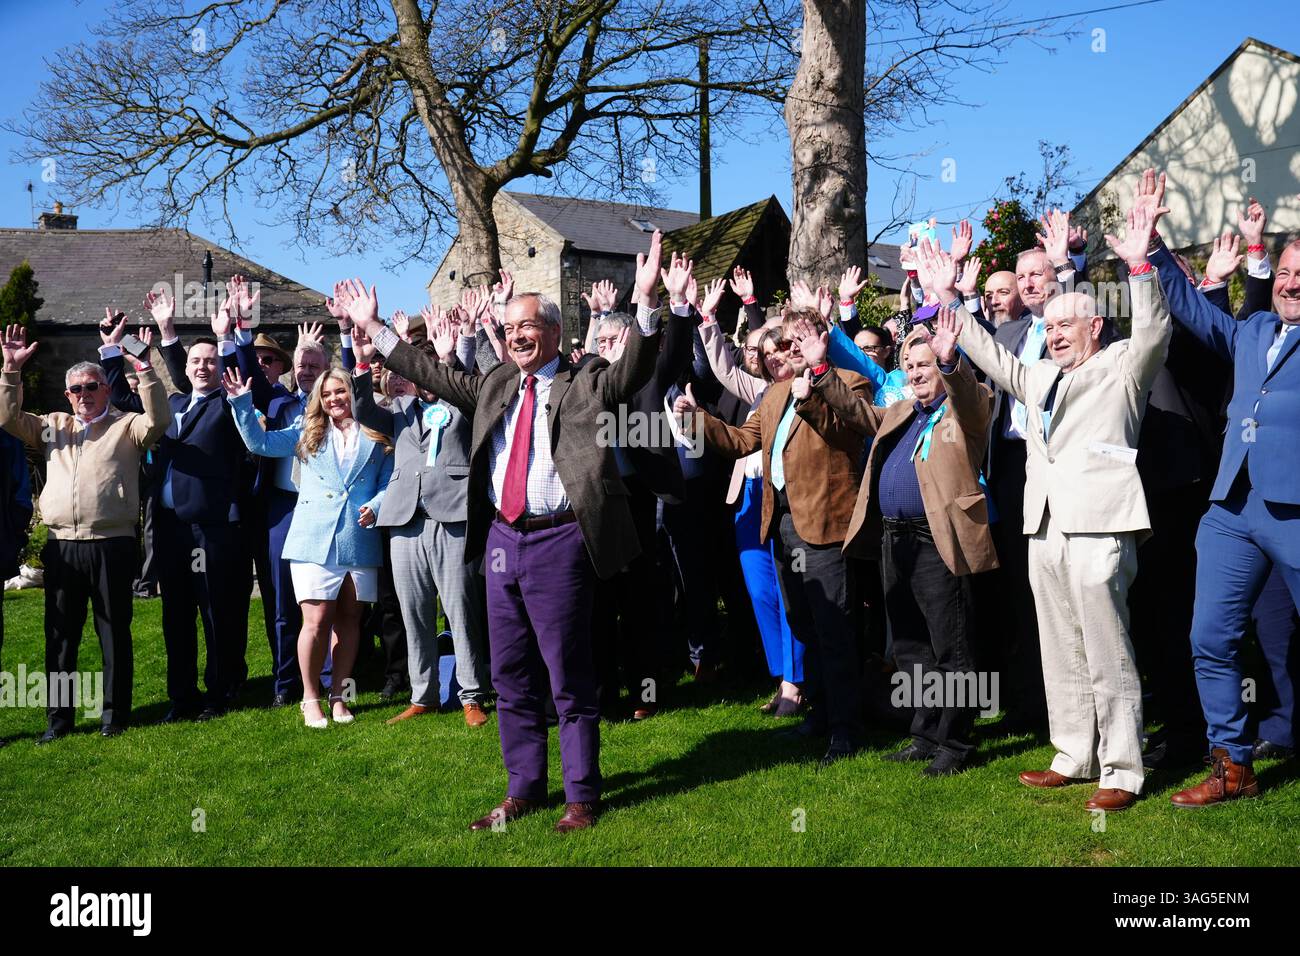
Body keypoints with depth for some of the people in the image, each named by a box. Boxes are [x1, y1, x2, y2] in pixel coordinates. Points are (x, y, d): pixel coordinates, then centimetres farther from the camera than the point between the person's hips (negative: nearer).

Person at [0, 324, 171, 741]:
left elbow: (158, 421, -13)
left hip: (112, 546, -4)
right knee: (60, 635, 8)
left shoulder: (126, 426, 6)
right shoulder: (52, 426, 18)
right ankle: (58, 717, 17)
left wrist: (144, 370, -21)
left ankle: (115, 713, 12)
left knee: (115, 632, 3)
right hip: (61, 547, 4)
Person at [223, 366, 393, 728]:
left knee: (348, 619, 8)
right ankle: (311, 699, 9)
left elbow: (391, 483, 6)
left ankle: (338, 695, 20)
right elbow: (259, 442, 8)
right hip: (314, 541, 0)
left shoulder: (377, 439, 8)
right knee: (316, 621, -5)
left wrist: (375, 507, -12)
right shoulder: (307, 434, 12)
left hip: (359, 543, 1)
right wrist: (242, 404, -1)